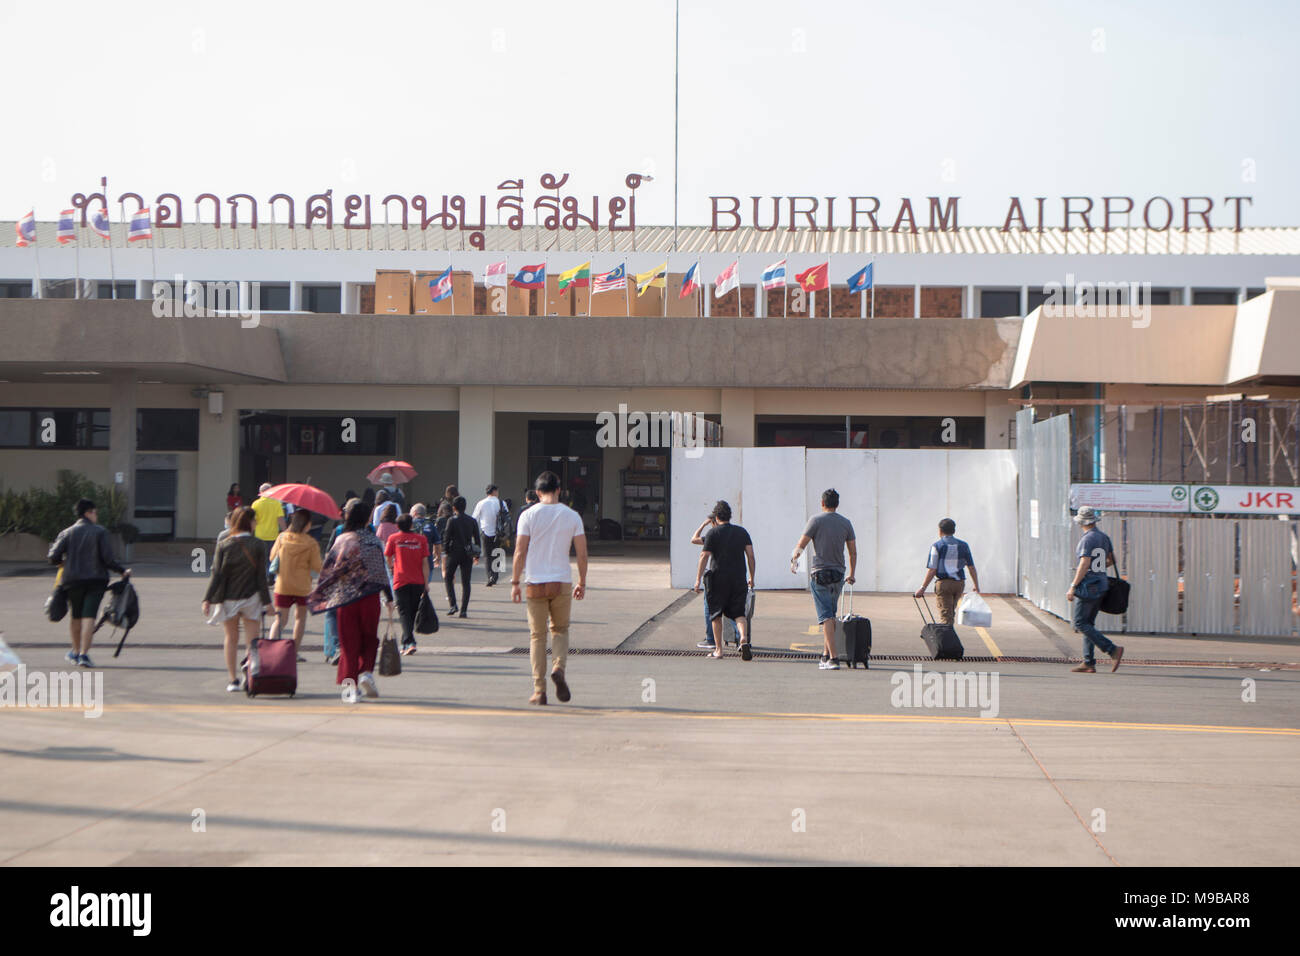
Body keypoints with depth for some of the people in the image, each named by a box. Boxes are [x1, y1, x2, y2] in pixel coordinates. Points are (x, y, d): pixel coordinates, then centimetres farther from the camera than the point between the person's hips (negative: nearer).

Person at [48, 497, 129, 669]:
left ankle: (76, 651, 29)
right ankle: (84, 654, -13)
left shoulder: (67, 533, 4)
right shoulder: (100, 532, -2)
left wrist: (63, 563, 18)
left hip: (72, 579, 2)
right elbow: (108, 558, -10)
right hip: (96, 579, -2)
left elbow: (54, 557, -4)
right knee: (89, 616, -4)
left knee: (75, 616, 18)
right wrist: (123, 571, 3)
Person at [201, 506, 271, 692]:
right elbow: (261, 576, -6)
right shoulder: (257, 545, -6)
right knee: (252, 640, 3)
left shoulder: (224, 545, -2)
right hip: (251, 598, -2)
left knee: (231, 639, 12)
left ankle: (233, 679, 12)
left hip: (228, 598, 2)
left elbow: (216, 575, -6)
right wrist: (266, 601, -2)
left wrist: (208, 599, -3)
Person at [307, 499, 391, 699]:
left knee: (349, 641, 8)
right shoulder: (373, 541, -2)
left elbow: (330, 569, -1)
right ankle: (366, 672, -7)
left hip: (345, 597, 0)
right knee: (369, 639, 13)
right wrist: (389, 598, 2)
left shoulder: (342, 540, -2)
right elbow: (382, 571, -4)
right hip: (369, 597, 0)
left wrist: (317, 593, 9)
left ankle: (349, 679, 6)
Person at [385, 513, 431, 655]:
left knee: (404, 613, -3)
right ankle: (405, 644, 26)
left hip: (401, 581, -2)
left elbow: (388, 558, 12)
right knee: (413, 613, 15)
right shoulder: (421, 539, 1)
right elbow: (425, 562, -2)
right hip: (418, 582, 2)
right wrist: (426, 583, 1)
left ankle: (409, 642, -19)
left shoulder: (393, 538, 0)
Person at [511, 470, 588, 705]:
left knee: (537, 635, 6)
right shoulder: (572, 516, 1)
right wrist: (582, 582, 12)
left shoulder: (528, 515, -2)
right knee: (560, 629, 18)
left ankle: (539, 690, 4)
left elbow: (520, 552, -5)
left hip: (535, 583, -1)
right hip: (562, 583, 1)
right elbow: (582, 554, 1)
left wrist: (515, 583, 2)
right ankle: (559, 668, -9)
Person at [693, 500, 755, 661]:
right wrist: (751, 577, 11)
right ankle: (744, 639, -21)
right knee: (739, 613, 6)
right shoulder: (742, 531, 8)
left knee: (716, 615, 9)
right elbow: (750, 554, 4)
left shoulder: (713, 533, -2)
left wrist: (698, 579, -3)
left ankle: (718, 650, 10)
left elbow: (704, 556, -7)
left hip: (719, 578, -2)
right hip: (739, 579, 3)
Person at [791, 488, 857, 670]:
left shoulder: (816, 520, -5)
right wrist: (852, 574, 22)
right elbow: (853, 552, 10)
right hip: (838, 575, 5)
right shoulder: (846, 523, 8)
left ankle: (833, 658, -17)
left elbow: (801, 545, -4)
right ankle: (826, 655, 21)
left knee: (826, 617, -8)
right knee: (831, 616, 17)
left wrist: (794, 559, 16)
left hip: (820, 574, -4)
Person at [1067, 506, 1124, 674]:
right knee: (1088, 623, 12)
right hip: (1101, 585, 9)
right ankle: (1089, 663, 10)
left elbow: (1084, 565, -22)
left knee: (1081, 624, -4)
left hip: (1087, 587, -9)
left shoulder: (1087, 539, -16)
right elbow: (1112, 560, 18)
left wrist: (1073, 587, -18)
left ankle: (1113, 650, -14)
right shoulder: (1104, 536, 9)